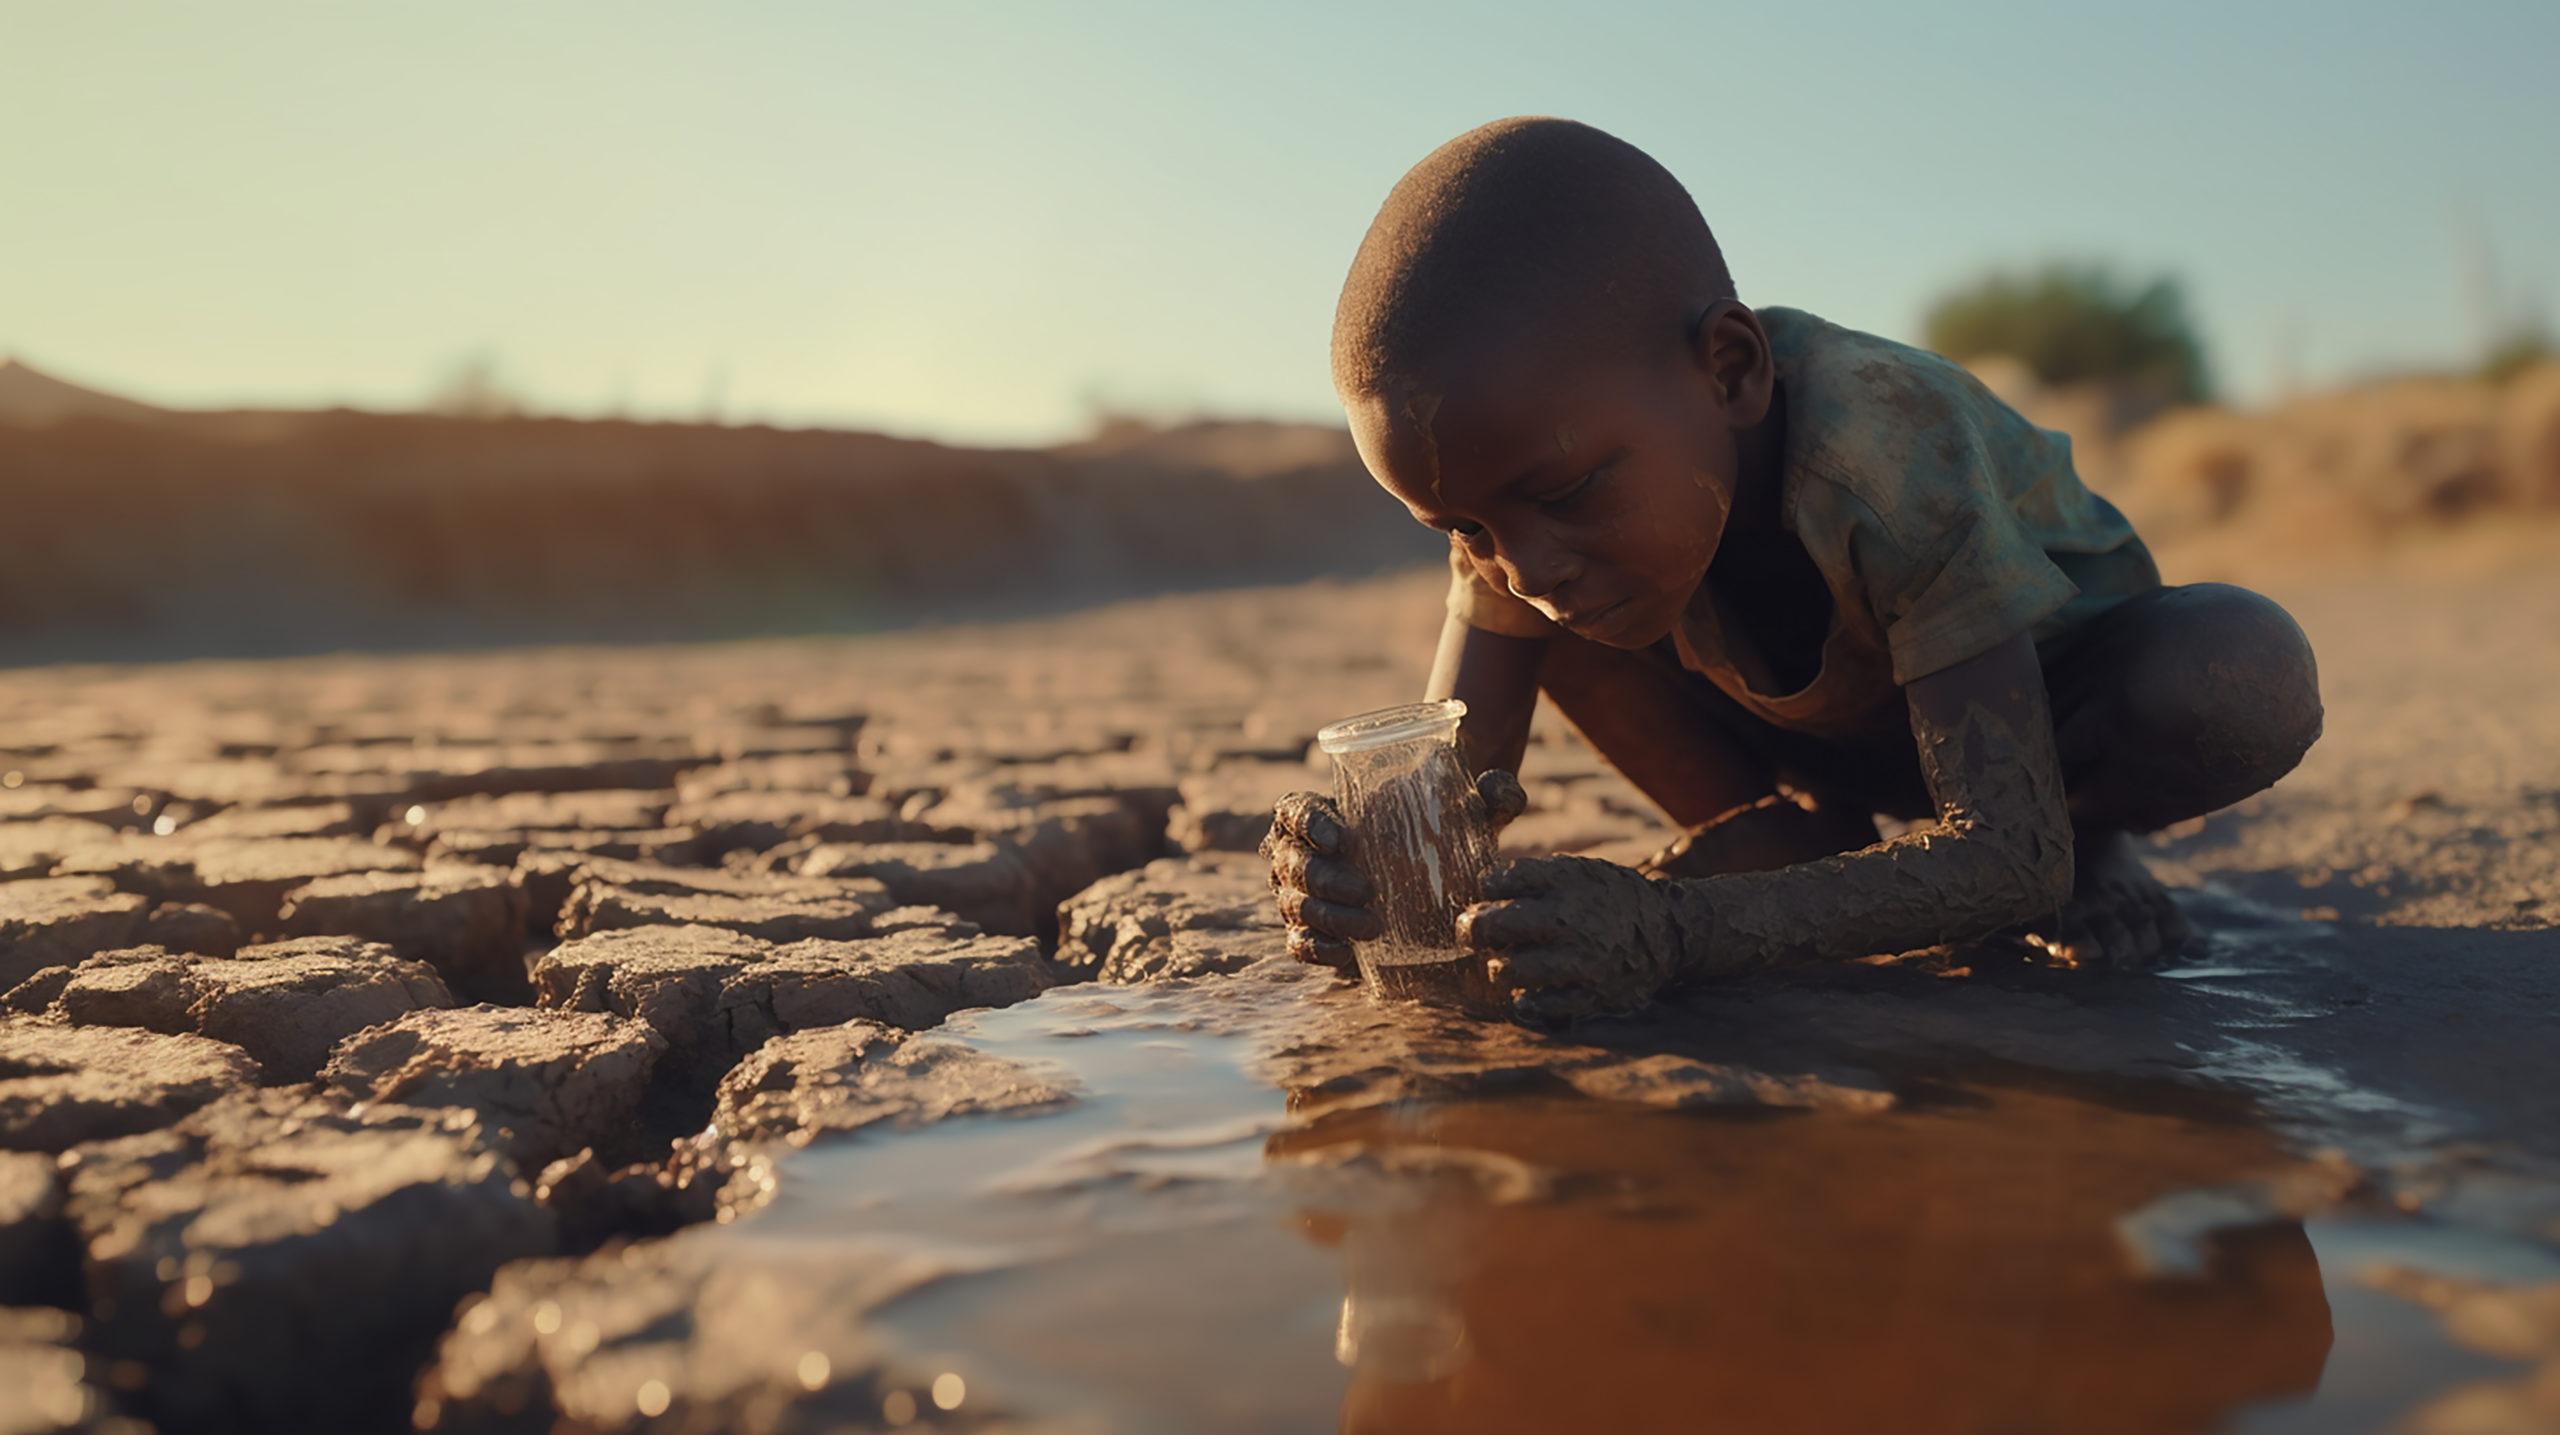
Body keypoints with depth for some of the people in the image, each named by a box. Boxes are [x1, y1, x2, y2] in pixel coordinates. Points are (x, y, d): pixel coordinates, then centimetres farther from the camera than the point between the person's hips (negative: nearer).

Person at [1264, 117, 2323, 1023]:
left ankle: (2093, 835, -4)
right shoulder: (1525, 431, -26)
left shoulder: (1882, 456, -42)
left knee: (2247, 678, -37)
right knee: (1534, 622, -20)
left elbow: (2010, 855, -44)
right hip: (1821, 727, 4)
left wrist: (1675, 930, -59)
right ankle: (1803, 830, -2)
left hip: (2046, 695, -4)